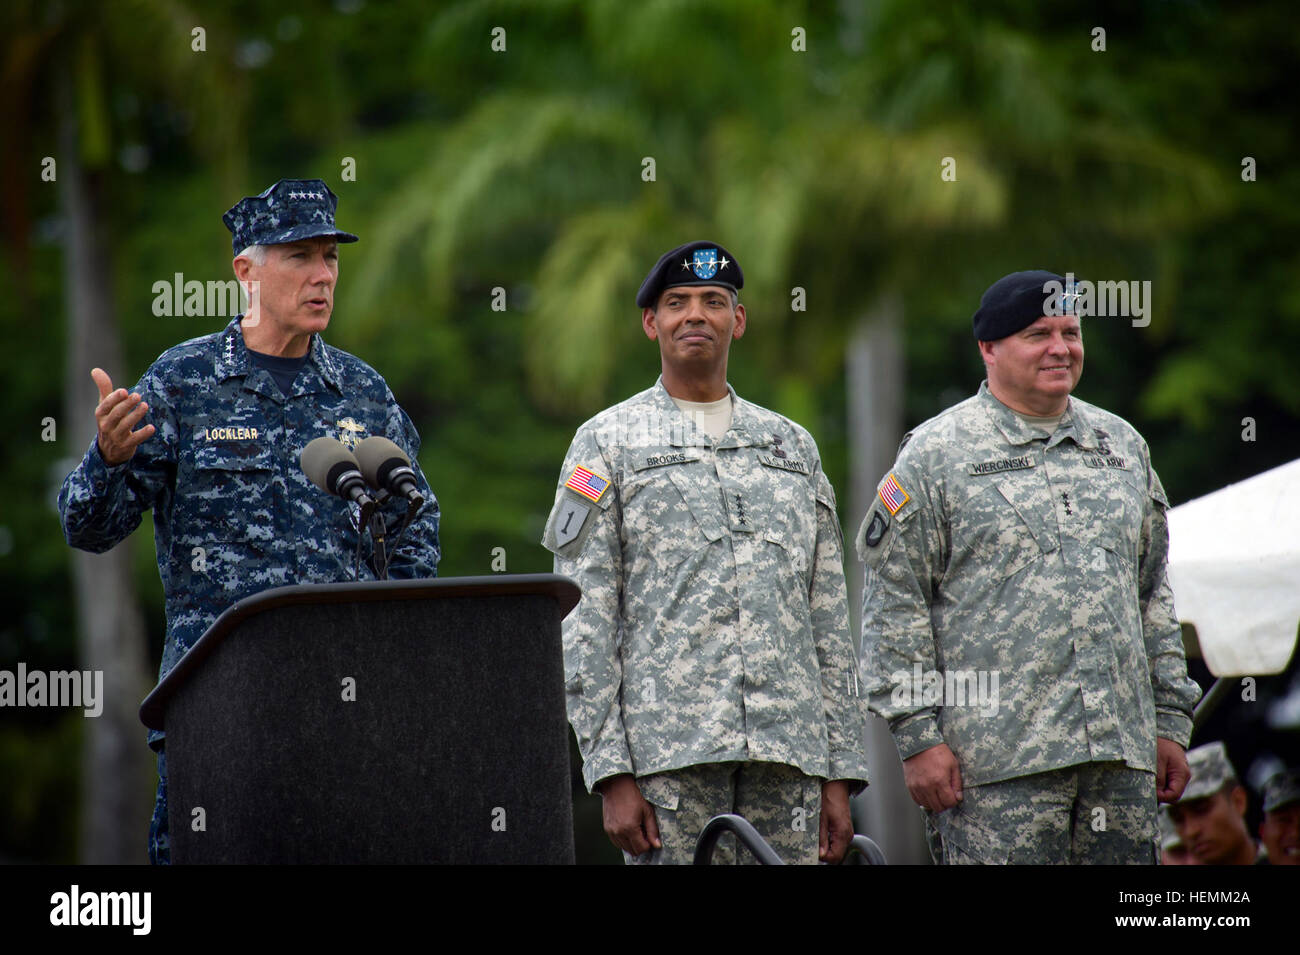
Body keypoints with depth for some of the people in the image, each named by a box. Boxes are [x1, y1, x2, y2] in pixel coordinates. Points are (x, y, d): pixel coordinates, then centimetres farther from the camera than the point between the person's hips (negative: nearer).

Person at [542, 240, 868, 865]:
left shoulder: (792, 445, 18)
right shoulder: (607, 443, 7)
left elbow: (830, 622, 16)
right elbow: (584, 623, 1)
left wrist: (840, 774, 8)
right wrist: (612, 774, -9)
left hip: (789, 749, 3)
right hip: (669, 749, -3)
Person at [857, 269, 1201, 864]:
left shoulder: (1122, 446, 17)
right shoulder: (936, 454, 1)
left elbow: (1153, 596, 22)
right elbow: (894, 607, -3)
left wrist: (1170, 720, 16)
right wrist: (918, 736, -9)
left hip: (1121, 758, 5)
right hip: (998, 758, -5)